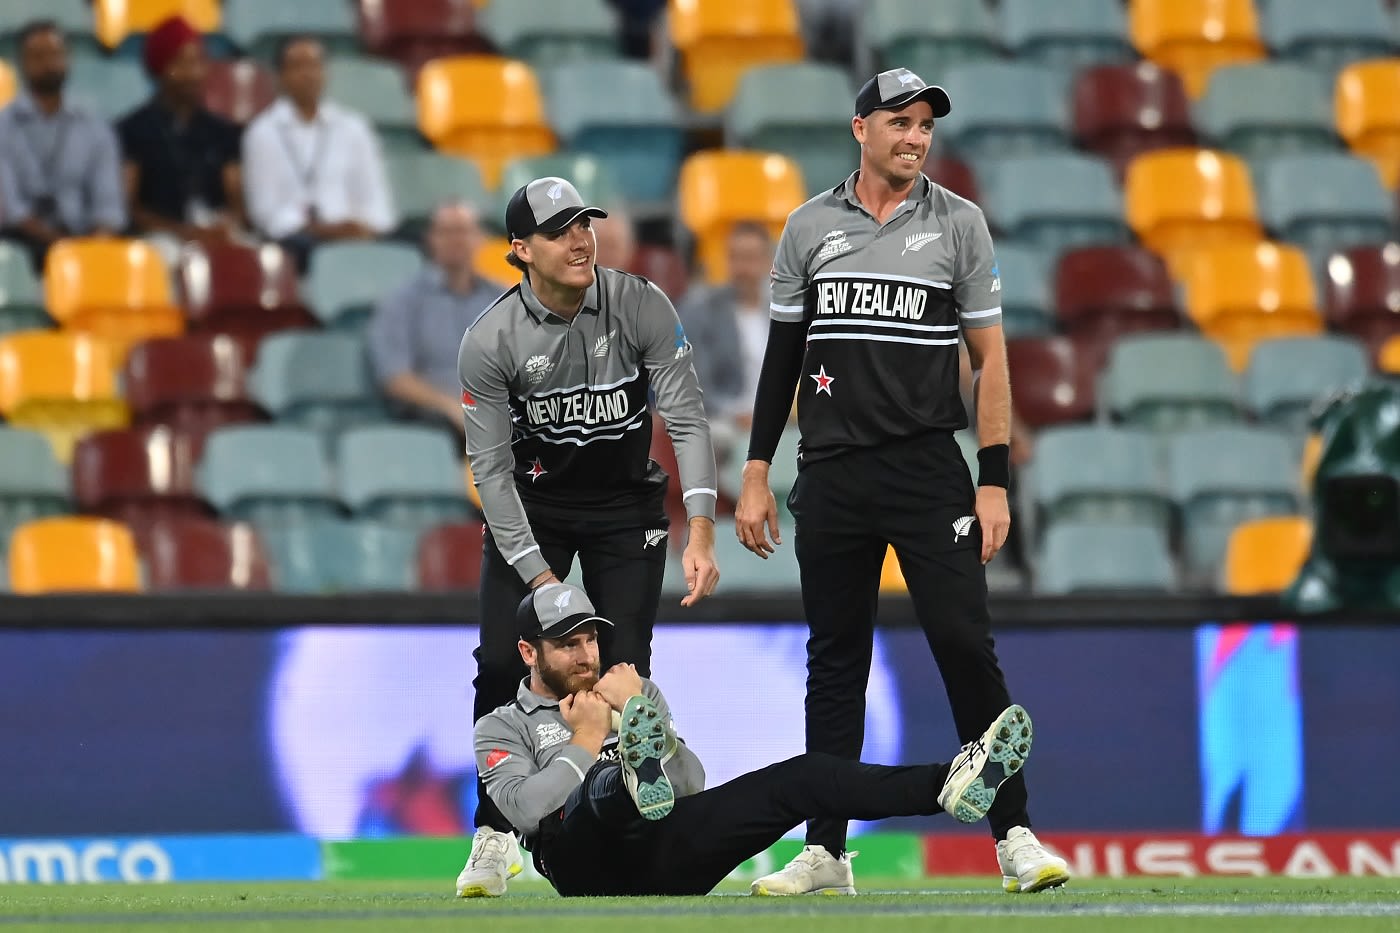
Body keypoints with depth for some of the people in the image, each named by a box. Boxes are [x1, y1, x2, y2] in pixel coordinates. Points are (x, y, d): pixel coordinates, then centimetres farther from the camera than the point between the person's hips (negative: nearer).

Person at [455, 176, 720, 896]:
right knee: (502, 661, -11)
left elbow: (687, 420, -19)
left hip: (625, 505, 0)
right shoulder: (489, 342, -19)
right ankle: (495, 833, 2)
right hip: (530, 506, 0)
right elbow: (491, 468, -16)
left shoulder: (641, 308, -18)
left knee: (624, 668, -7)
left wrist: (700, 533, -31)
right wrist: (539, 577, -22)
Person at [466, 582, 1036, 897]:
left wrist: (637, 711, 0)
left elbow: (692, 785, 12)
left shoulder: (638, 692, 28)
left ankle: (950, 785, -29)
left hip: (670, 854, 5)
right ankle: (638, 778, -77)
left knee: (802, 779, -12)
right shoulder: (503, 727, 16)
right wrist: (585, 742, 0)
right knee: (605, 786, -39)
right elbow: (523, 808, -6)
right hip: (590, 867, -5)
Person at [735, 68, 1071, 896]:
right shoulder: (809, 227, 8)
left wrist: (994, 484, -6)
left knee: (968, 649, -9)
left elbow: (990, 359, 1)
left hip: (929, 469, -2)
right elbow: (782, 358, 12)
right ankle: (826, 851, 12)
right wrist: (756, 475, 6)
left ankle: (1015, 836, -4)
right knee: (835, 662, 7)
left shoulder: (959, 223, 2)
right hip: (831, 477, 2)